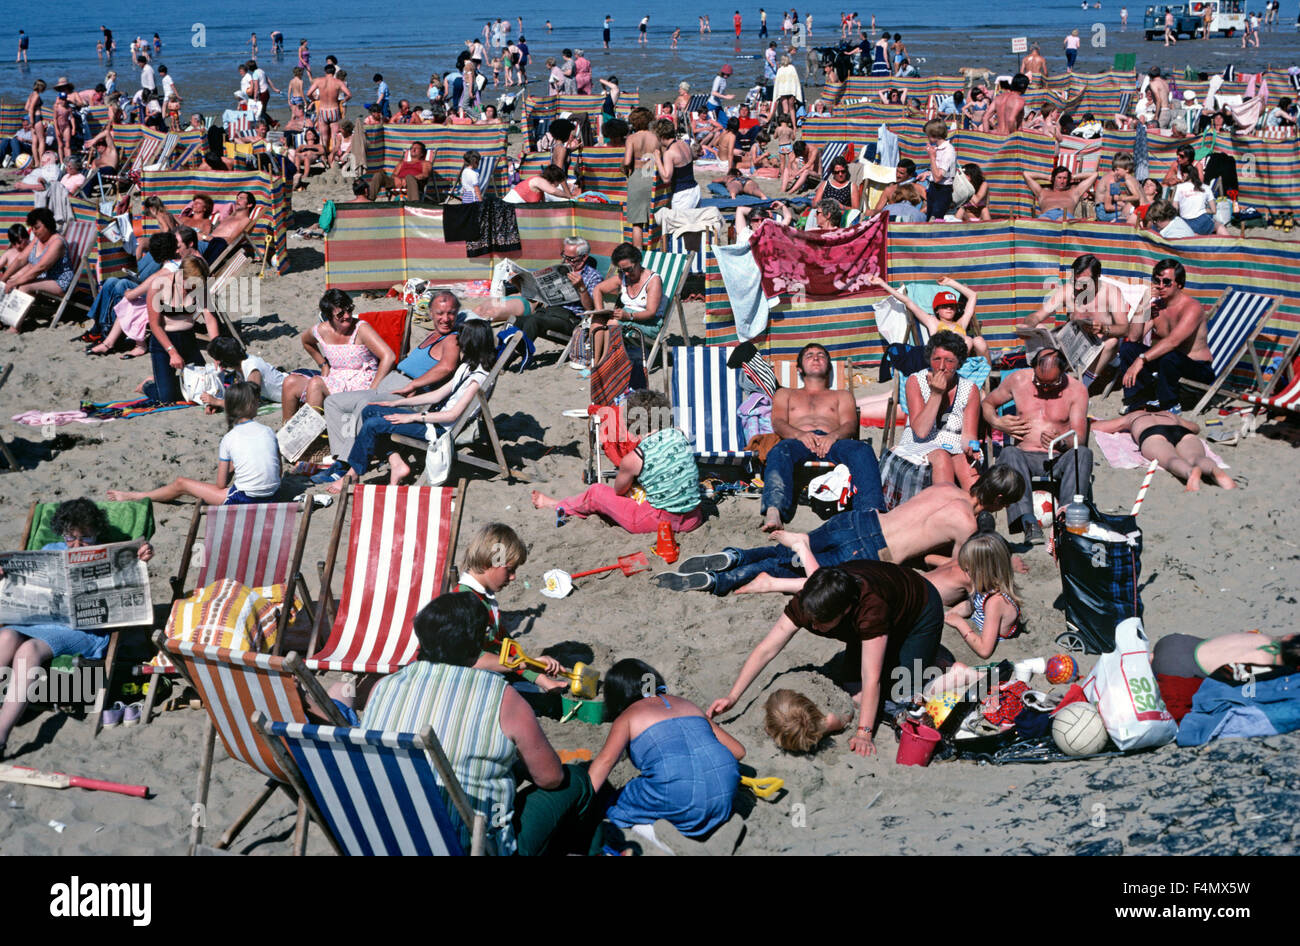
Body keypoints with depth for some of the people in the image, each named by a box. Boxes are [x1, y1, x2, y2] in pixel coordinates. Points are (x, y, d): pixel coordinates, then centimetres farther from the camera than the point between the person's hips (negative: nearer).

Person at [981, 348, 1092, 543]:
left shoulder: (1077, 390, 4)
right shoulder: (1017, 380, 9)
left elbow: (1080, 438, -2)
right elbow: (987, 404, 23)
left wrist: (1062, 440, -27)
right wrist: (996, 422, 0)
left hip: (1059, 459, -1)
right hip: (1025, 456, 1)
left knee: (1083, 454, -33)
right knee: (1008, 453, -35)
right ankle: (1028, 521, -53)